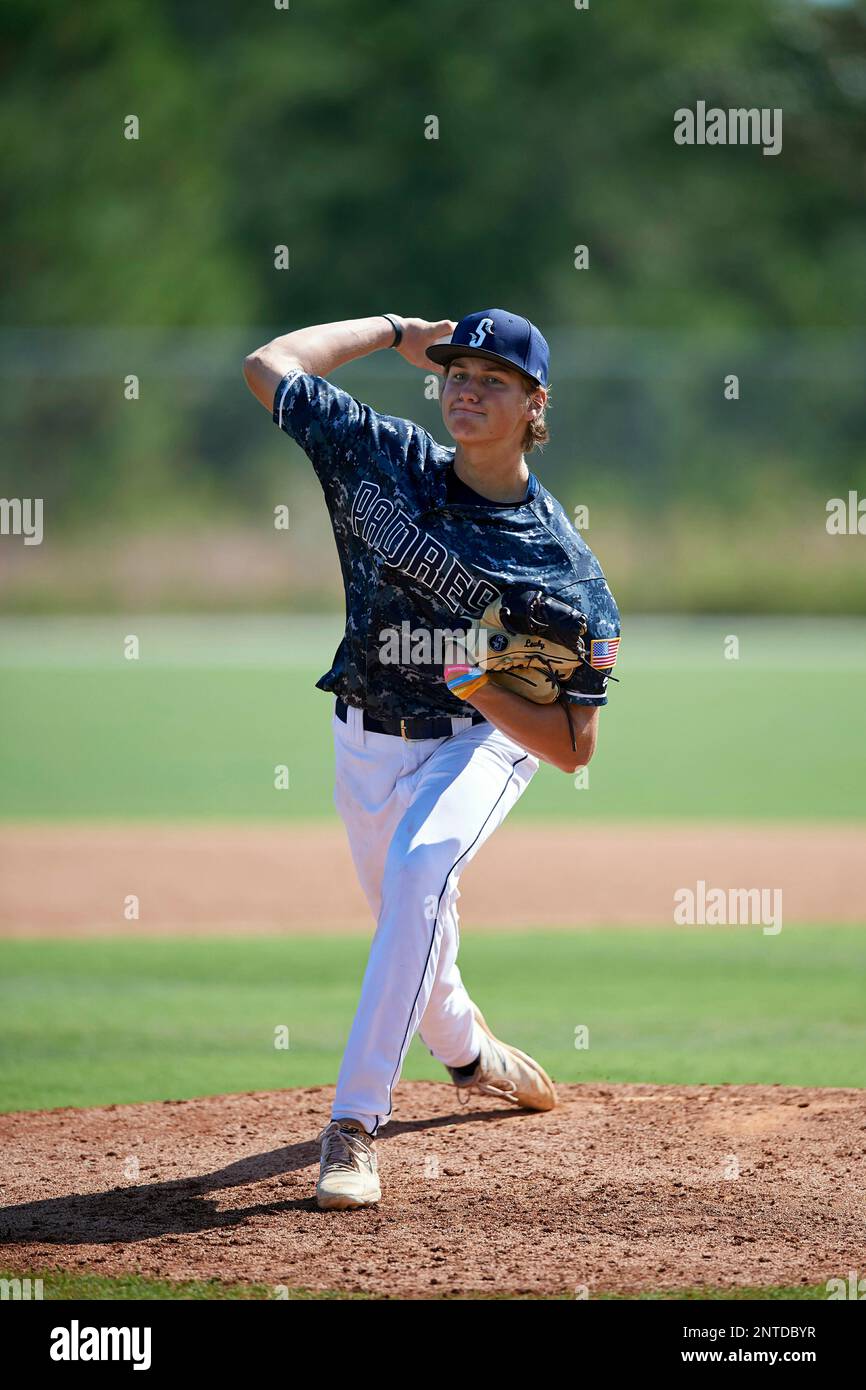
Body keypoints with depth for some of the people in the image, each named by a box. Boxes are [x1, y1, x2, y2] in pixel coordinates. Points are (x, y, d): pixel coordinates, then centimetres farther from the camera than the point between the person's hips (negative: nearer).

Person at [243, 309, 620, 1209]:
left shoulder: (564, 568, -19)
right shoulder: (387, 461, -10)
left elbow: (573, 747, -16)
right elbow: (268, 366, -2)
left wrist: (475, 681, -31)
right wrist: (395, 332, 1)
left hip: (482, 741, -5)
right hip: (365, 740, 5)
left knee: (421, 873, -33)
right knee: (405, 918, 19)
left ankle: (355, 1124, -34)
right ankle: (466, 1052, 54)